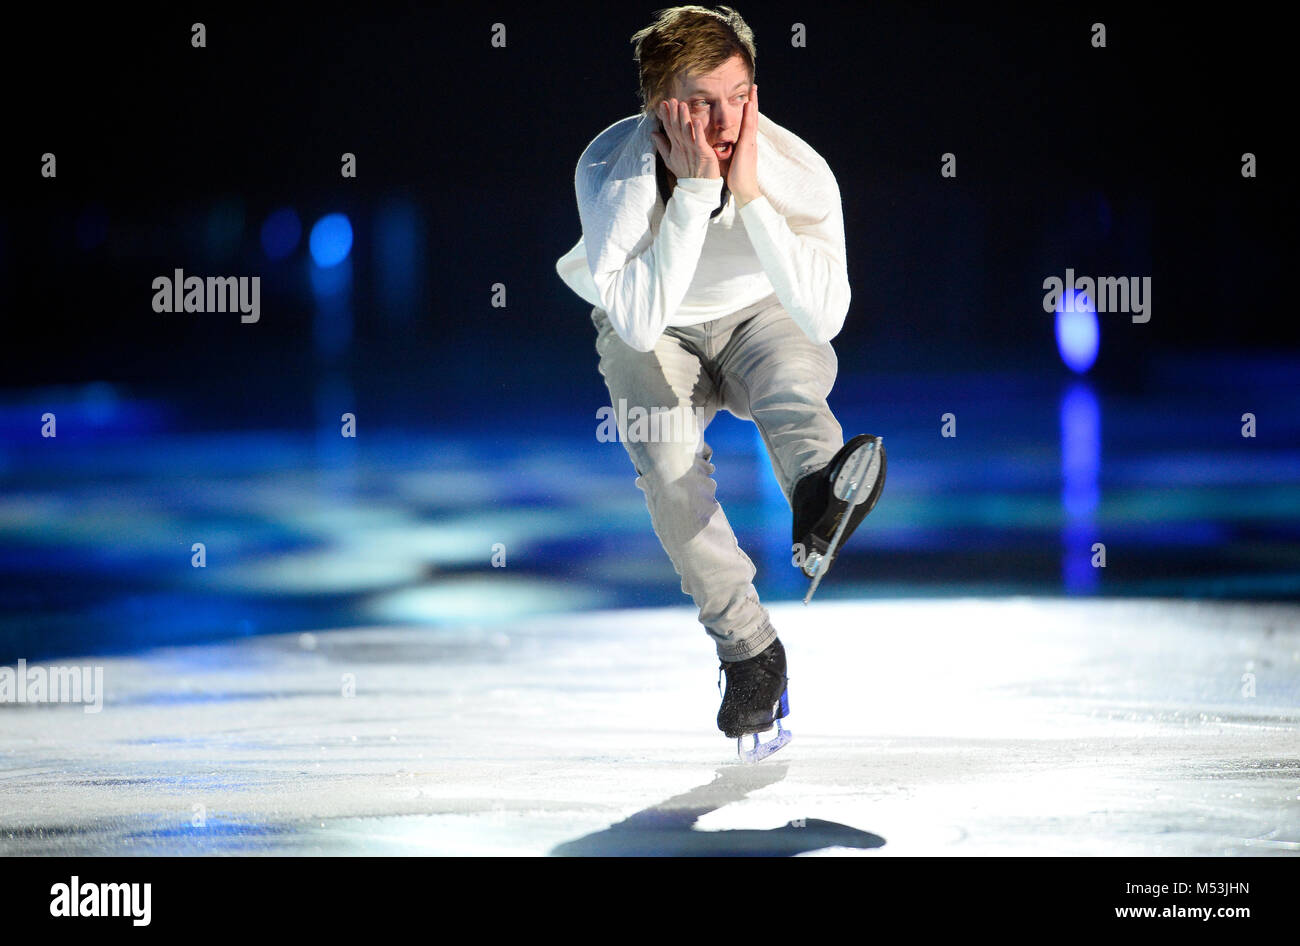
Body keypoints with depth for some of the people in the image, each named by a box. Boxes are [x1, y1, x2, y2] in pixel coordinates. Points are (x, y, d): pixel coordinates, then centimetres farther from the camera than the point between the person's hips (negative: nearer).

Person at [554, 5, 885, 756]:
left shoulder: (799, 170, -27)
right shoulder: (610, 170, -28)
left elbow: (825, 316, -35)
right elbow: (639, 321, -36)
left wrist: (751, 198, -42)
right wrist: (695, 194, -42)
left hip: (759, 314, 1)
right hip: (652, 334, -1)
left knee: (793, 388, -34)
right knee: (670, 466, -26)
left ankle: (822, 498, -63)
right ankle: (749, 646, -14)